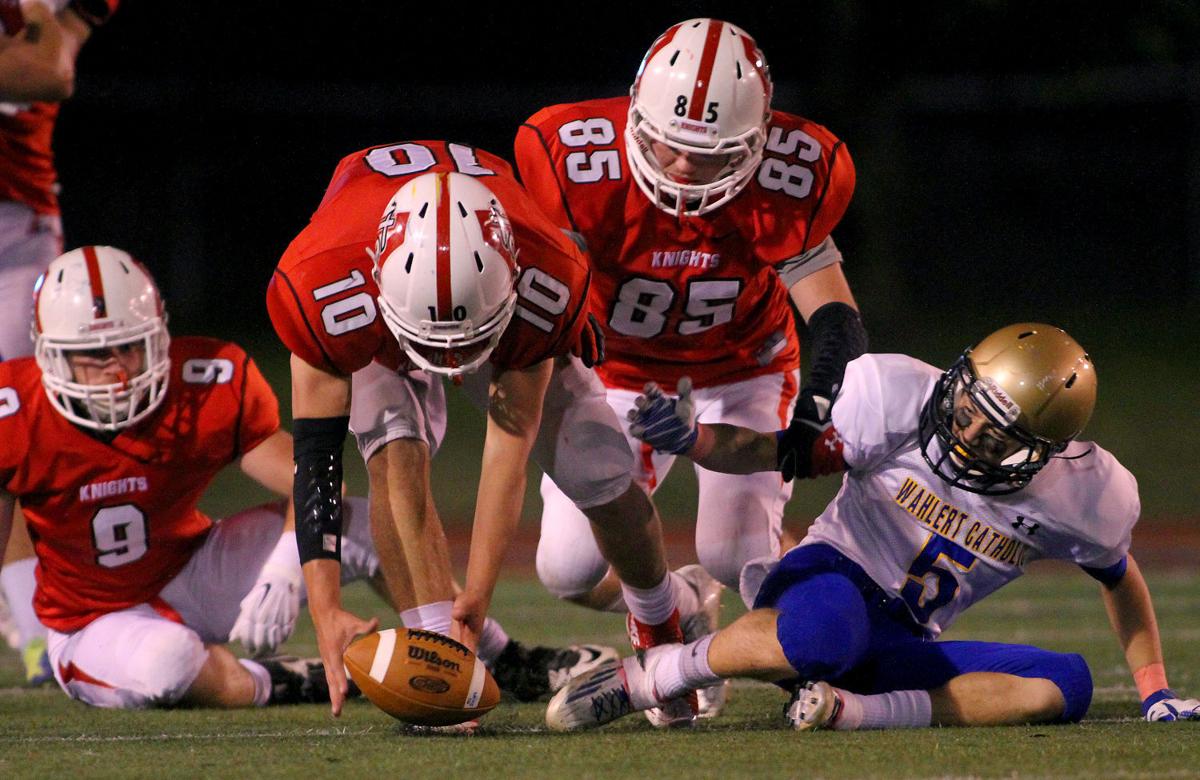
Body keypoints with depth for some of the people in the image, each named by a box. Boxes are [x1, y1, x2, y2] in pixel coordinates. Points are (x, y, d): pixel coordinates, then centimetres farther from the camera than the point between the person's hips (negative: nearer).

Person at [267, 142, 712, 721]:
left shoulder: (545, 281, -42)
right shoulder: (324, 288, -45)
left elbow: (509, 447, -35)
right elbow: (316, 455, -39)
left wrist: (477, 596, -39)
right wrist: (326, 612, -46)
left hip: (512, 336, 1)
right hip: (373, 339, -1)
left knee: (597, 472, -4)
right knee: (395, 455, -29)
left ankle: (666, 623, 25)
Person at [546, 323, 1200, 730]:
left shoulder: (1085, 496, -5)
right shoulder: (904, 397, -14)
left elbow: (1120, 578, 15)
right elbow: (777, 453, -11)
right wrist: (687, 439, -28)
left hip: (901, 650, 4)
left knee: (1064, 684, -22)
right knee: (826, 632, -44)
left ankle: (852, 711, -32)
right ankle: (640, 680, -24)